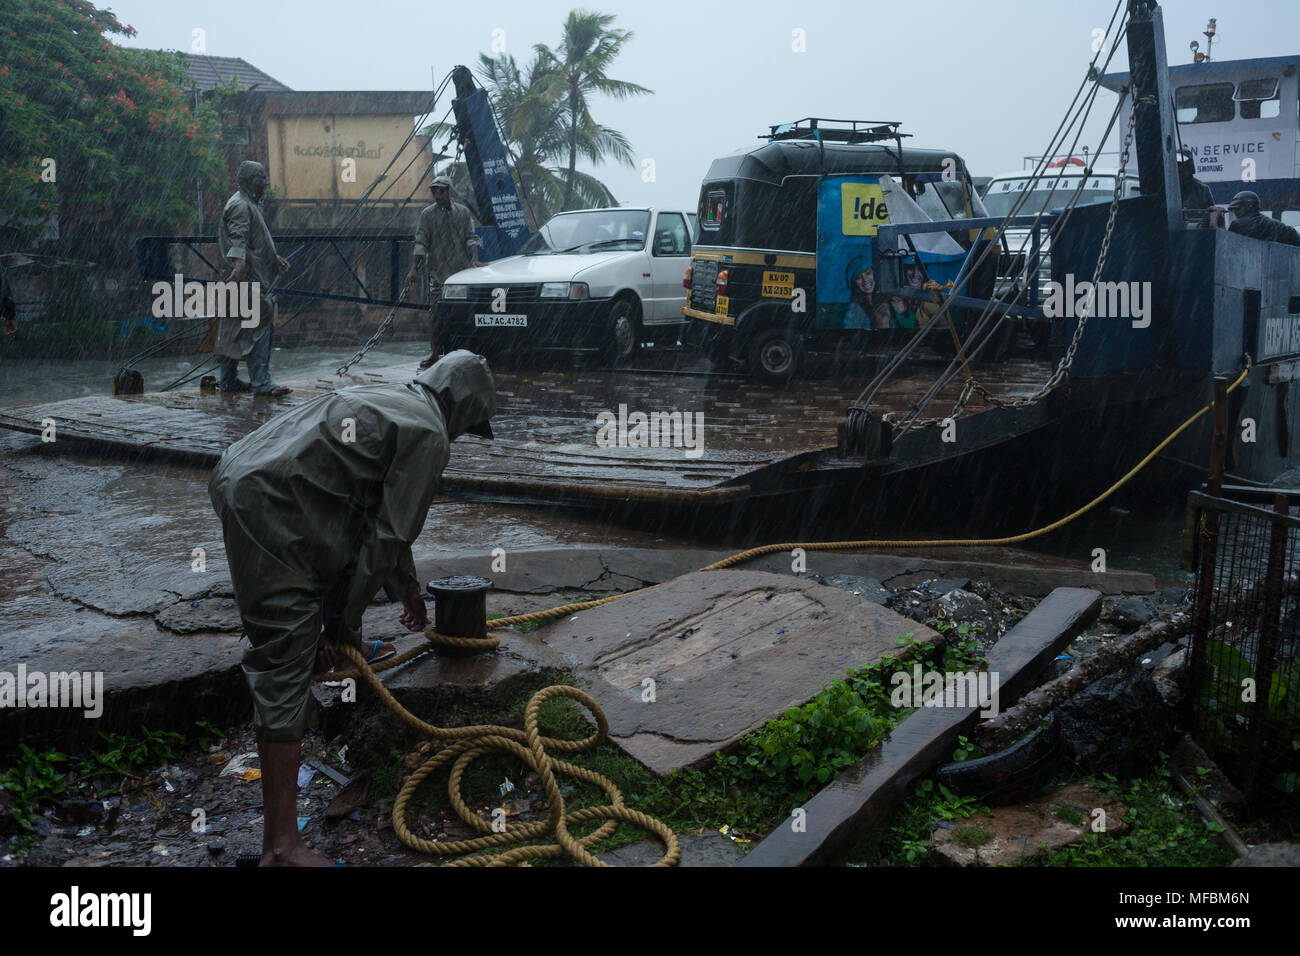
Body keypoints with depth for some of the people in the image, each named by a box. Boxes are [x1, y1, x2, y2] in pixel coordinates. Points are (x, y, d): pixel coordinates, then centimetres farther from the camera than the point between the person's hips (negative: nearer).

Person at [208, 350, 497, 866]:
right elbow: (388, 536, -6)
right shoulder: (429, 434, -2)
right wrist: (340, 622, 1)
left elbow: (383, 517, 39)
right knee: (286, 658, -11)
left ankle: (352, 650, 56)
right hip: (267, 502, -10)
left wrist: (408, 589, 48)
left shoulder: (390, 400, 27)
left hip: (238, 472, 10)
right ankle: (282, 845, -10)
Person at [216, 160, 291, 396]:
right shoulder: (240, 205, -11)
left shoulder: (250, 204, 22)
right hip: (248, 278, -11)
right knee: (259, 324, -11)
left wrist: (276, 260, 33)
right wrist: (239, 264, -36)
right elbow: (238, 240, -24)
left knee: (234, 329, 11)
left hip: (255, 276, 11)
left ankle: (228, 380, 16)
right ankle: (261, 382, -12)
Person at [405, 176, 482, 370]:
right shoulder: (427, 214, 6)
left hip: (462, 270, 1)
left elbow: (471, 237, 8)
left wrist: (474, 258, -10)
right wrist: (414, 269, -9)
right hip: (438, 272, -1)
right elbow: (421, 243, 1)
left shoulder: (463, 212, 11)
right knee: (436, 312, -8)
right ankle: (434, 353, -4)